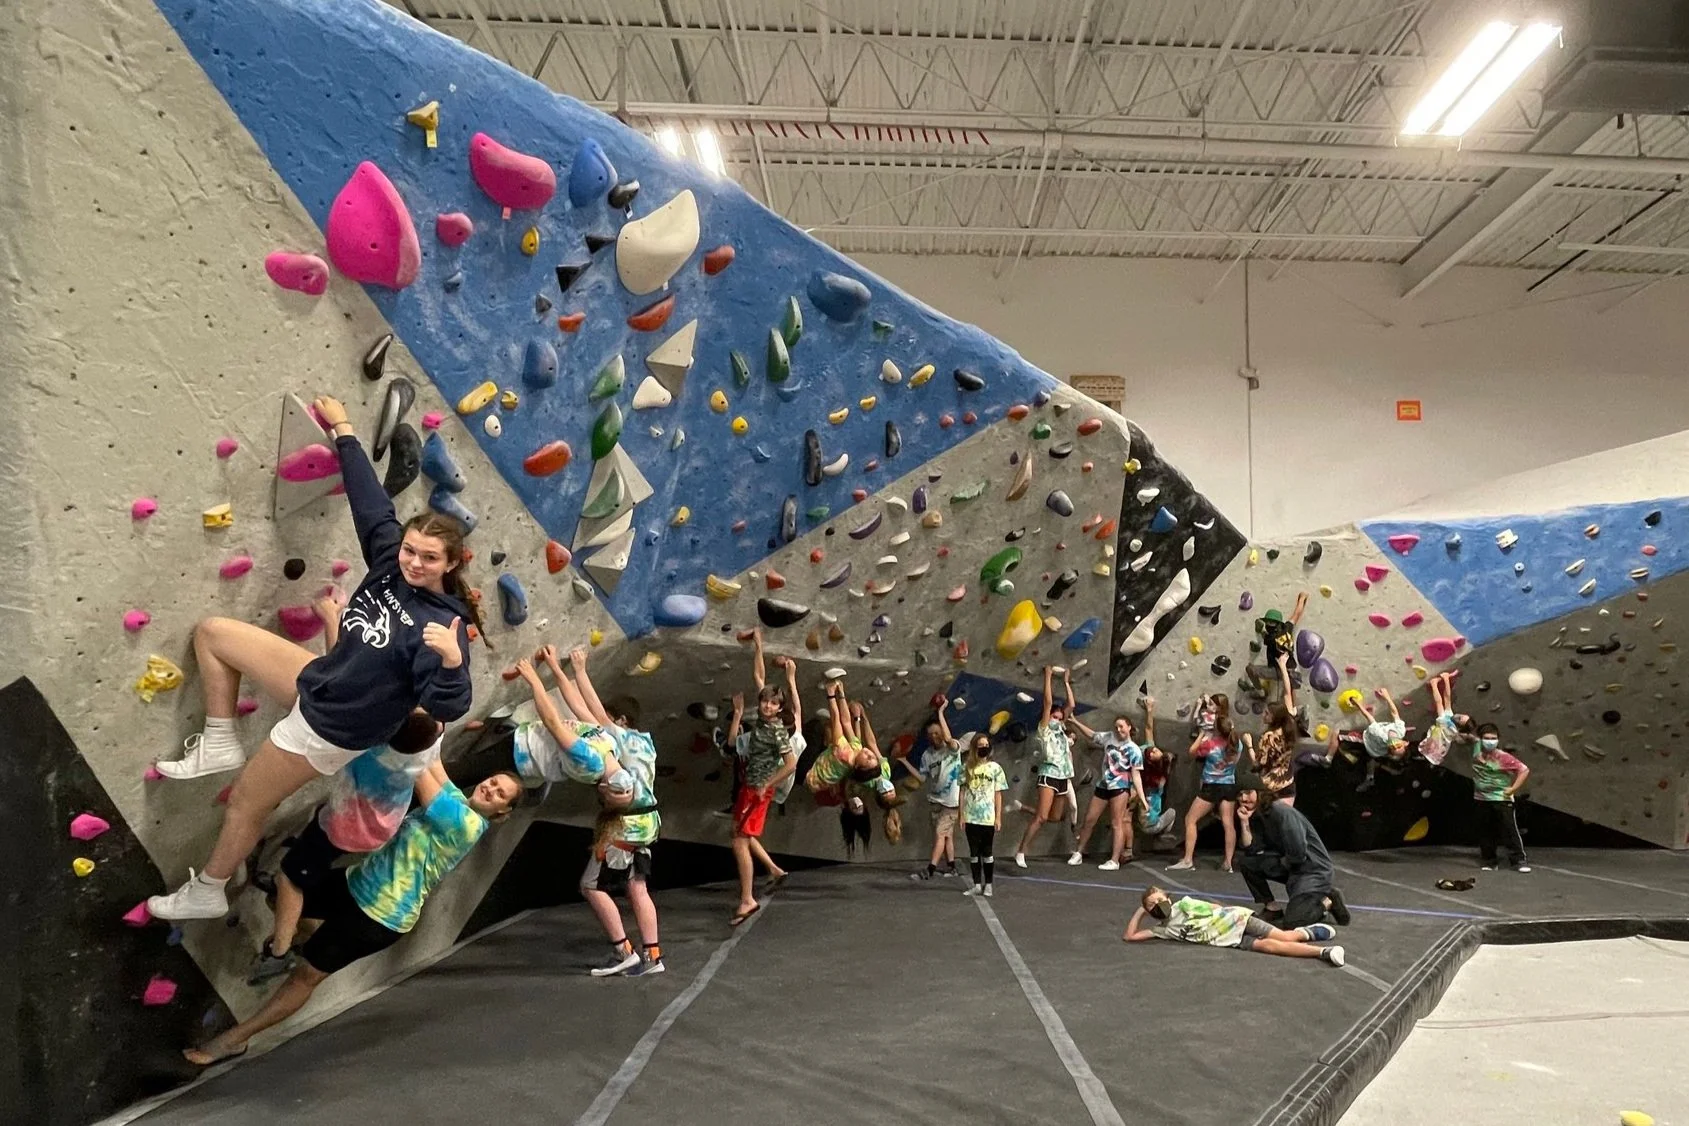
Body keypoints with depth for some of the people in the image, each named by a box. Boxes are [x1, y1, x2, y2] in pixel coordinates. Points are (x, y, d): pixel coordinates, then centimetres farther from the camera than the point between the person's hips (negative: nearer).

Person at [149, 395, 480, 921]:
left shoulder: (441, 624, -30)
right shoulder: (390, 563, -11)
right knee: (211, 632, 12)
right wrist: (342, 430, 5)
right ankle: (220, 744, 20)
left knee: (247, 801, 12)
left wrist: (452, 659, -58)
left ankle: (206, 892, 39)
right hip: (319, 682, 7)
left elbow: (447, 706, -38)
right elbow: (370, 499, -1)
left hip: (332, 727, -7)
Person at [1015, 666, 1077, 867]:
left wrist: (1066, 682, 13)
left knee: (1055, 818, 11)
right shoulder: (1044, 729, 0)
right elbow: (1048, 703, -8)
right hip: (1049, 776, -7)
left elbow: (1071, 706, 14)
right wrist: (1048, 677, -5)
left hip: (1063, 778, 7)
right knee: (1042, 817, -15)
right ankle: (1021, 852, -13)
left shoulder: (1061, 729, 16)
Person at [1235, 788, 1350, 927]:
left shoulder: (1280, 811, -22)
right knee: (1248, 863, -10)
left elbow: (1298, 853, -26)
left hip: (1313, 868, -8)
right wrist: (1244, 822, -14)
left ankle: (1328, 901, 6)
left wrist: (1282, 863, -6)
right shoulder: (1256, 816, 3)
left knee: (1293, 921, -19)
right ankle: (1271, 908, 6)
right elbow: (1251, 850, -5)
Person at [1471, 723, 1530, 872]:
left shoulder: (1503, 757, -15)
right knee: (1485, 832, 10)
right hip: (1482, 799, 4)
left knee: (1510, 830, -1)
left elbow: (1524, 770, -12)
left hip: (1502, 799, -4)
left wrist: (1513, 789, -12)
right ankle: (1489, 861, 21)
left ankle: (1519, 861, 7)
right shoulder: (1476, 748, -3)